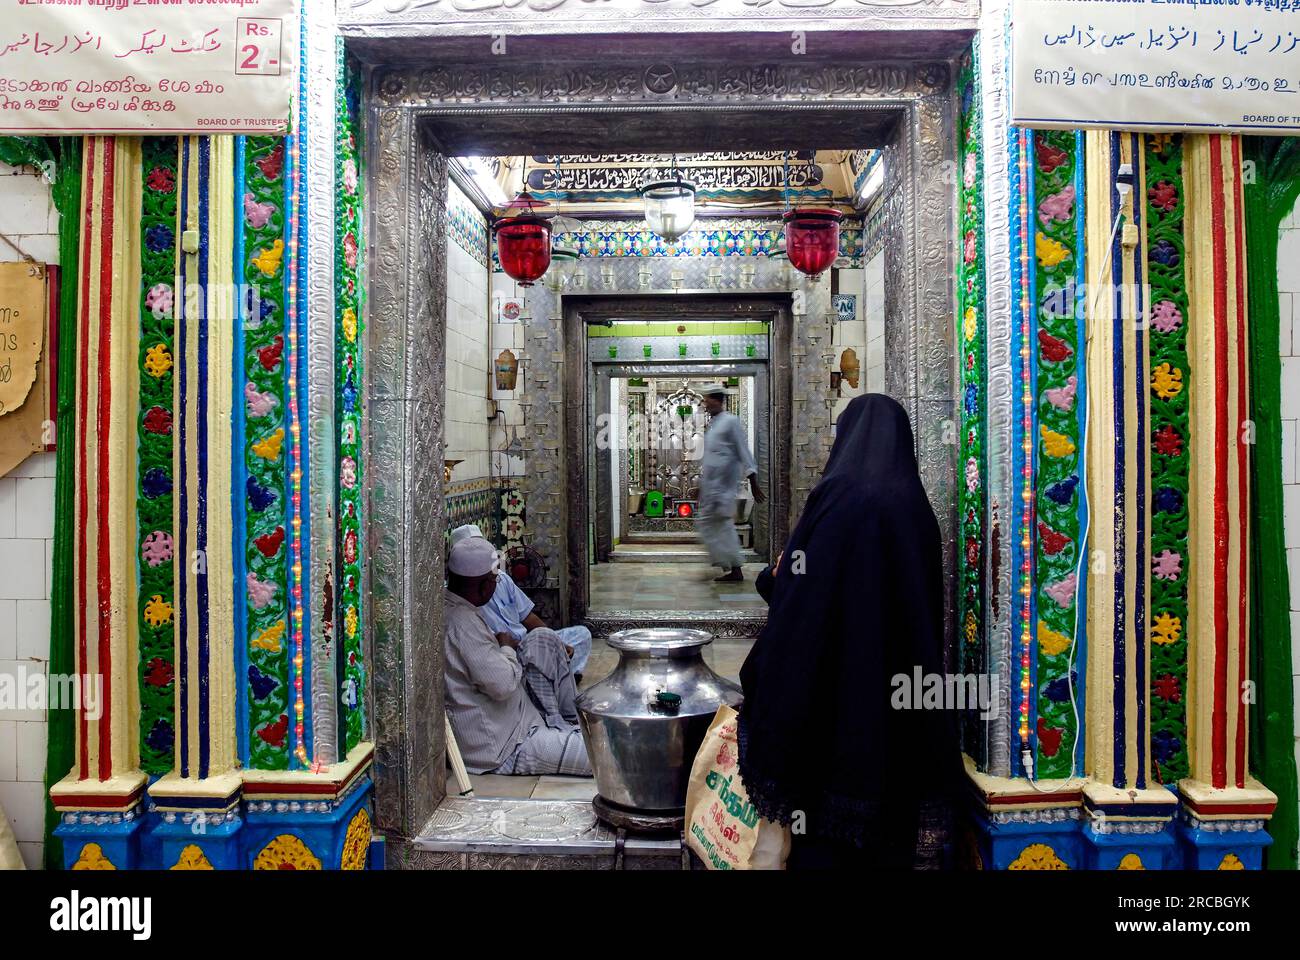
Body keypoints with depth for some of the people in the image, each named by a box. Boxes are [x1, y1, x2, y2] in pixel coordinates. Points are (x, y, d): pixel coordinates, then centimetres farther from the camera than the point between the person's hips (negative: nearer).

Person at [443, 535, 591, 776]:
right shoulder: (462, 623, -27)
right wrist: (507, 647, -11)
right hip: (500, 751, -10)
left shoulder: (444, 607, 3)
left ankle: (571, 720, 19)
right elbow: (503, 684, -29)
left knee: (543, 640, 12)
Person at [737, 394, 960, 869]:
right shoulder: (916, 506, 6)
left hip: (838, 689, -7)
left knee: (827, 811, 6)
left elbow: (798, 594, -19)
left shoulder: (840, 493, -15)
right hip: (901, 689, 7)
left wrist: (776, 573, 0)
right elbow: (926, 609, 13)